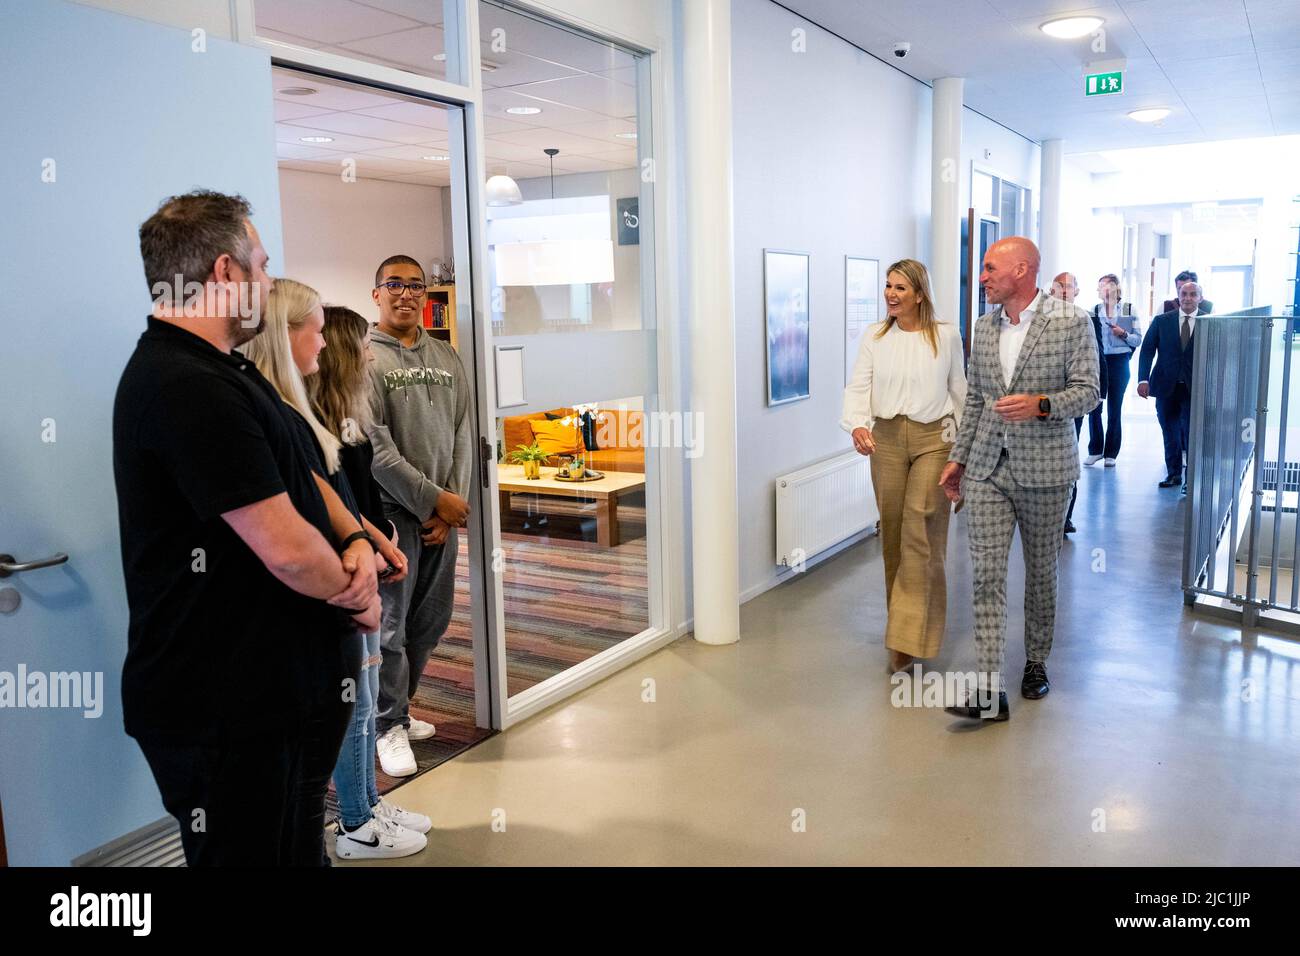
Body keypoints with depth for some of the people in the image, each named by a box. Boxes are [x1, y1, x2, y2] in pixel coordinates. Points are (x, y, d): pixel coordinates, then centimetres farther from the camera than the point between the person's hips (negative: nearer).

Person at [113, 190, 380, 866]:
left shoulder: (224, 373, 11)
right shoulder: (188, 388, -23)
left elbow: (300, 481, 15)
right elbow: (287, 549, -25)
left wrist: (354, 544, -5)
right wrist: (359, 599, -6)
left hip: (261, 690, 10)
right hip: (217, 712, -10)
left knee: (290, 846, 22)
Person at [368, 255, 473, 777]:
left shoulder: (446, 357, 11)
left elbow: (462, 434, 9)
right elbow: (375, 447, -13)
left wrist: (454, 501, -2)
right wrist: (434, 500, -13)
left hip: (444, 513, 6)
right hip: (391, 512, -6)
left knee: (431, 621, 14)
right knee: (389, 627, 0)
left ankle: (396, 708, 32)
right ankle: (389, 726, 17)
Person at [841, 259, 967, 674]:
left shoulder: (946, 335, 2)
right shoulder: (875, 336, 6)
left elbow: (959, 390, 8)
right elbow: (858, 386, -1)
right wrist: (857, 424, -21)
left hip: (934, 438, -3)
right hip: (886, 438, 3)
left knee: (920, 527, -13)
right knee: (892, 530, 8)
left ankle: (908, 638, -9)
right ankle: (903, 619, 25)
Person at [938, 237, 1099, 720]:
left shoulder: (1072, 322, -7)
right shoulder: (984, 327, 8)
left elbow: (1087, 391, -8)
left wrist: (1041, 404, -26)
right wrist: (957, 457, 13)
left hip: (1044, 469, -3)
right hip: (986, 468, 3)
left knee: (1040, 572, 12)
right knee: (987, 576, -4)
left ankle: (1036, 663, 33)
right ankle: (988, 690, -5)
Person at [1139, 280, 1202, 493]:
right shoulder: (1162, 321, 3)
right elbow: (1147, 350, 0)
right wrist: (1143, 379, -11)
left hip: (1194, 388, -2)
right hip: (1166, 387, 2)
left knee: (1191, 432, -4)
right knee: (1170, 433, 11)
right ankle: (1173, 474, 25)